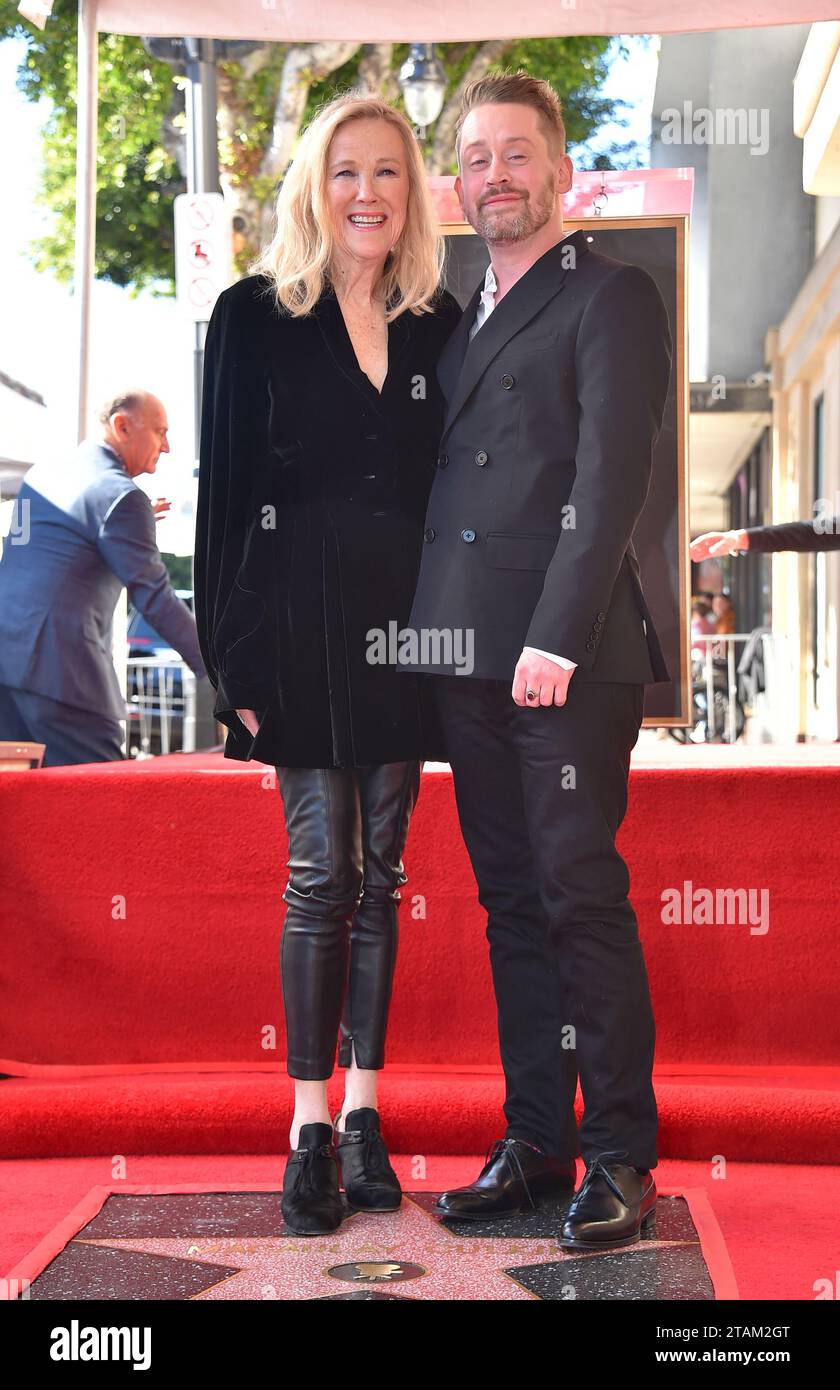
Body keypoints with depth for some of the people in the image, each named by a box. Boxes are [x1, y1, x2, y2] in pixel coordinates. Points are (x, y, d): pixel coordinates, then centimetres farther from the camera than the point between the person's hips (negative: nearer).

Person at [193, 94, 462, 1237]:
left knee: (379, 875, 8)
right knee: (322, 874, -2)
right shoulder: (255, 315, 2)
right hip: (302, 626, -3)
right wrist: (237, 661, -8)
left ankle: (364, 1115, 17)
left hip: (408, 624, 3)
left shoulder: (441, 326, 10)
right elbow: (224, 491, -1)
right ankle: (311, 1129, 8)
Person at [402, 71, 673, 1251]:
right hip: (466, 652, 7)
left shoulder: (611, 297, 0)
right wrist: (433, 630, 6)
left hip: (569, 653, -7)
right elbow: (441, 477, 17)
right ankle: (534, 1141, 18)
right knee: (510, 901, 9)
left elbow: (611, 479, -10)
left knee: (582, 896, -5)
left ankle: (621, 1155, 6)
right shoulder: (460, 315, 22)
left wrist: (557, 635, -18)